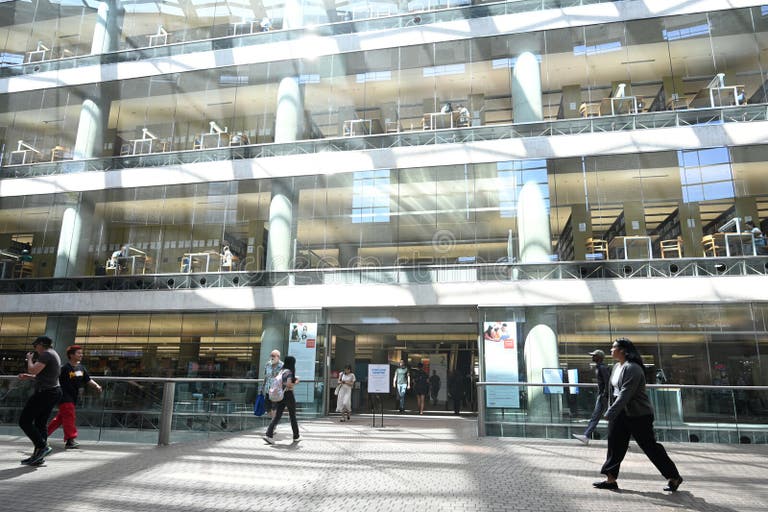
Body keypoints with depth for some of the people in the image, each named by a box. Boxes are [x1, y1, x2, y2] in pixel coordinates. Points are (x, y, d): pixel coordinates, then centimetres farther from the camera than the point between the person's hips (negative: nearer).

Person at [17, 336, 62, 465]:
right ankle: (38, 456, 15)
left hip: (44, 392, -10)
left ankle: (43, 446, -10)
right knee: (40, 424, 13)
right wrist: (28, 377, 19)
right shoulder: (53, 355, 21)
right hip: (54, 392, 10)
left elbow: (33, 370, -21)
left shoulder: (46, 354, -11)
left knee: (24, 421, -4)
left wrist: (29, 359, -3)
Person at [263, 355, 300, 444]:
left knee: (277, 416, 4)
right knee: (293, 417, 8)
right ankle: (296, 437, 21)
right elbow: (289, 384, -27)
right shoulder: (289, 372, -16)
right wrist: (295, 383, -7)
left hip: (281, 395, 7)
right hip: (288, 395, -7)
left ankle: (268, 435, -9)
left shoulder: (282, 371, 9)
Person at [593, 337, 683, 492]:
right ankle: (611, 479, 8)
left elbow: (625, 394, -27)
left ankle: (674, 477, 21)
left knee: (650, 447, 3)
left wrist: (610, 413, -28)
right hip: (620, 414, 9)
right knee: (615, 444, 4)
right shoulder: (617, 367, 9)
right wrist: (611, 411, 14)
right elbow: (613, 391, 15)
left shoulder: (632, 368, -21)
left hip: (638, 415, -9)